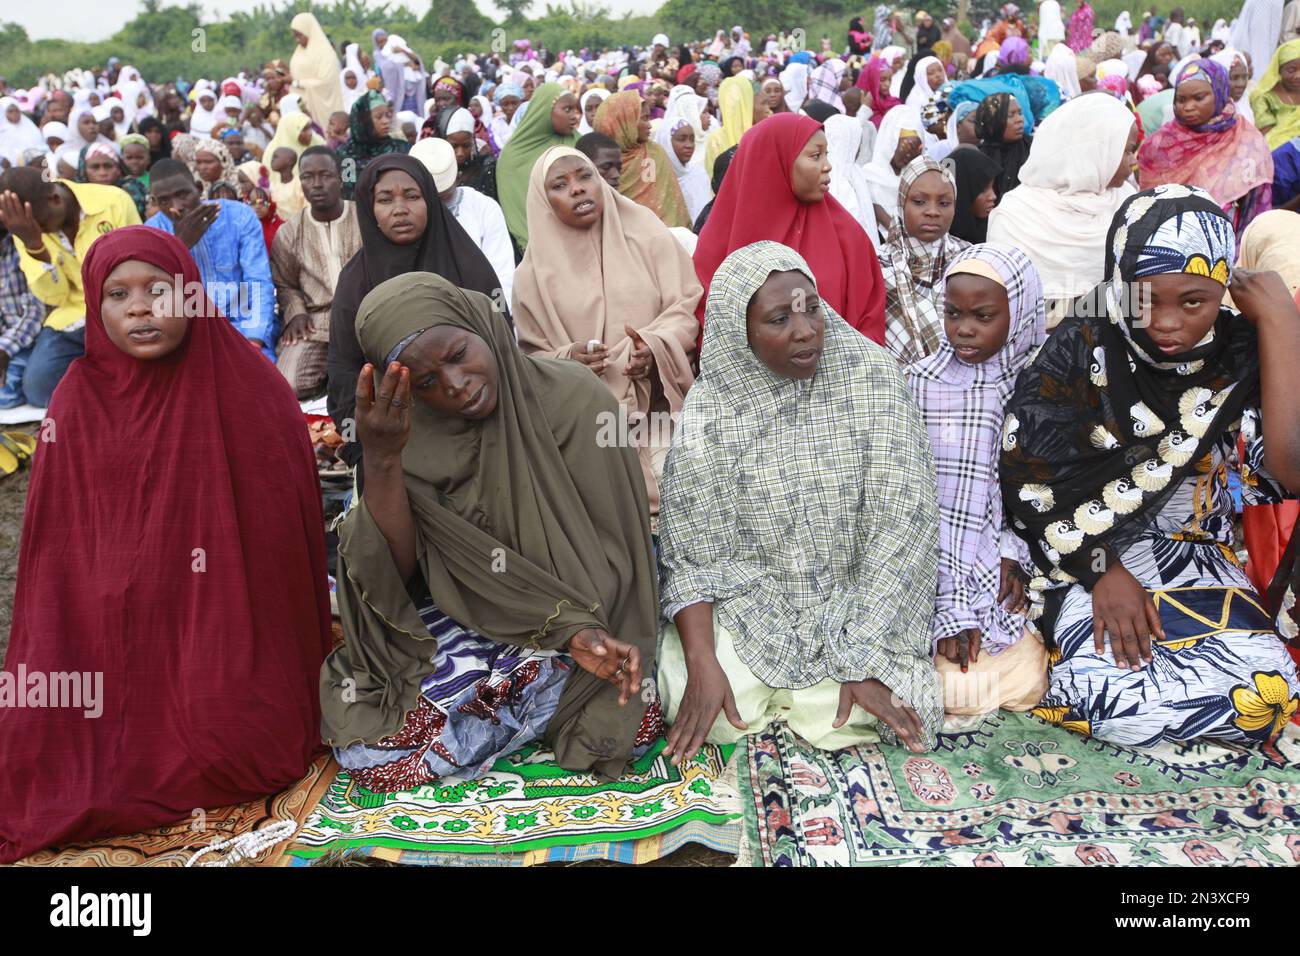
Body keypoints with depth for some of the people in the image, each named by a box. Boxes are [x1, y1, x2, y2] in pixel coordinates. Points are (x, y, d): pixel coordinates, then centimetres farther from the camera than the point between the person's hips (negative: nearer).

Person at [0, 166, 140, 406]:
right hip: (73, 319, 4)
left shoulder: (114, 201, -14)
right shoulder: (25, 228, -2)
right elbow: (55, 297, -7)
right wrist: (32, 243, -22)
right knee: (37, 389, -10)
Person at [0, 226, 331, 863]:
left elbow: (292, 530, -2)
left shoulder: (250, 392, -5)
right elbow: (57, 558, 5)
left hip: (226, 638, -2)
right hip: (121, 638, 2)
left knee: (238, 746, -16)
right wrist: (53, 676, 2)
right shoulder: (77, 404, 0)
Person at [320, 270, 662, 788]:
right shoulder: (412, 433, -7)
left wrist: (583, 627, -30)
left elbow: (609, 544, -11)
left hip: (566, 613, -1)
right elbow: (393, 572, -14)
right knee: (372, 752, -19)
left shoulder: (573, 400, -16)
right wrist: (381, 459, -28)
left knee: (633, 721, -27)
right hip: (452, 622, 2)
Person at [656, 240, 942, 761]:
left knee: (838, 720, -21)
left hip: (852, 597, 0)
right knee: (713, 717, -21)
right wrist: (702, 664, -23)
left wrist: (867, 662, -20)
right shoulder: (709, 409, -10)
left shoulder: (871, 374, -11)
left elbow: (902, 519, -14)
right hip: (749, 600, 0)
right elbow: (692, 556, -8)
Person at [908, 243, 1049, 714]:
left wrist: (1018, 553, -14)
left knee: (1024, 683, -15)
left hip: (1005, 572, 2)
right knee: (955, 687, -17)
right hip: (939, 570, -1)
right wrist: (949, 607, -13)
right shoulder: (920, 383, -4)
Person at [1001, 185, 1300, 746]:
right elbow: (1029, 478, -9)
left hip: (1196, 563, 3)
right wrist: (1103, 572, -16)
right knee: (1108, 695, -30)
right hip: (1087, 555, -3)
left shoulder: (1243, 358, -3)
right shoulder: (1080, 352, -7)